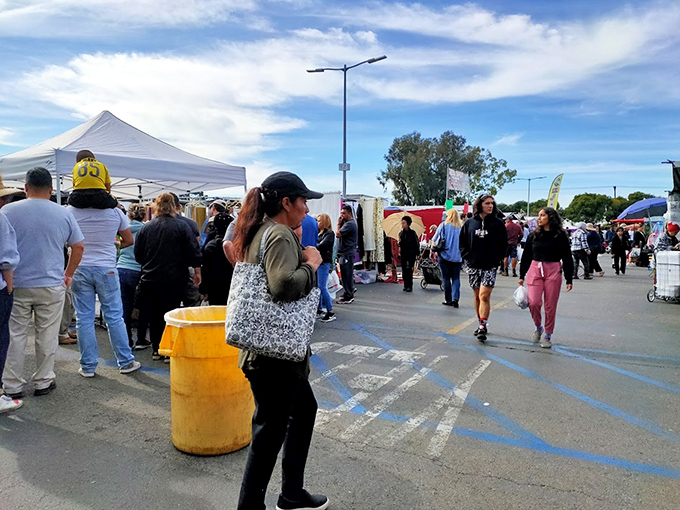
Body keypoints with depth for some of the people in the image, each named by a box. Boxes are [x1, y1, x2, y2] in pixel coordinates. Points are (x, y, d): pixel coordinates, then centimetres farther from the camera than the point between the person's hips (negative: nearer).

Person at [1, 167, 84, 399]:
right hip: (51, 286, 0)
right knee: (47, 336, 9)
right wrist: (68, 274, 16)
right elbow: (78, 247, 5)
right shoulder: (63, 214, 0)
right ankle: (43, 382, 19)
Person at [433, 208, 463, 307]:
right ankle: (455, 298, -10)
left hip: (445, 256, -1)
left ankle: (448, 300, 10)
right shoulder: (461, 227, 3)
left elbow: (434, 239, 4)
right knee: (456, 278, 5)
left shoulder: (443, 225, -1)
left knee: (446, 278, 7)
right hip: (457, 257, 1)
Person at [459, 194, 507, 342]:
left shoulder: (498, 223, 1)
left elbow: (503, 244, 3)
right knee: (477, 296, 12)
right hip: (473, 266, 3)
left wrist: (497, 259, -6)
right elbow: (462, 241, 11)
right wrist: (467, 257, 0)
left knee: (484, 296, -13)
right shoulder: (470, 223, 5)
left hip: (490, 267, -3)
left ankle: (483, 327, -10)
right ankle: (481, 324, 25)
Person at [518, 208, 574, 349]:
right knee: (534, 302, -10)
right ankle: (538, 327, 17)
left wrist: (569, 279, -1)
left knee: (550, 306, 2)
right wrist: (521, 276, 11)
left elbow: (567, 258, 3)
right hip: (535, 270, 2)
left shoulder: (561, 236, 0)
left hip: (553, 272, -2)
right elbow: (526, 256, 12)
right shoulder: (533, 235, 7)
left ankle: (548, 336, 18)